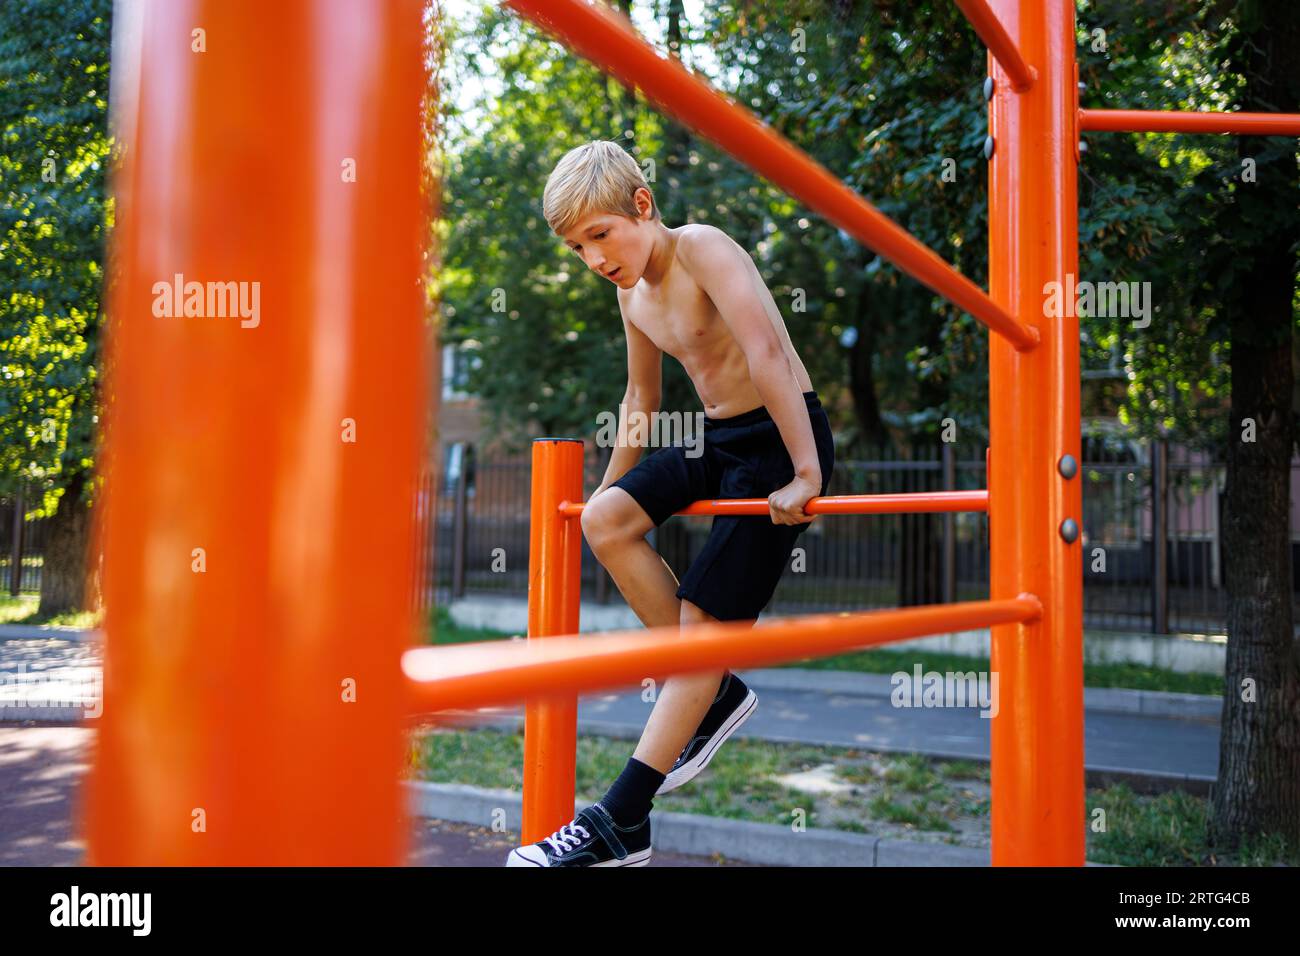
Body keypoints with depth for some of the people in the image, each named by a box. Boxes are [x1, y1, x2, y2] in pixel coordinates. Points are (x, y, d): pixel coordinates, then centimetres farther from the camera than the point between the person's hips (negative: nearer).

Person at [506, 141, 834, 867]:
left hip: (782, 435, -8)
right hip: (717, 436, 8)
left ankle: (622, 824, -6)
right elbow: (642, 401, 21)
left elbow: (766, 351, -28)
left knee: (702, 612, -10)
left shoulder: (701, 248, -17)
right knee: (605, 520, -10)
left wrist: (805, 476, -32)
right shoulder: (633, 294, 9)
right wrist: (612, 487, 26)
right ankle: (716, 694, 1)